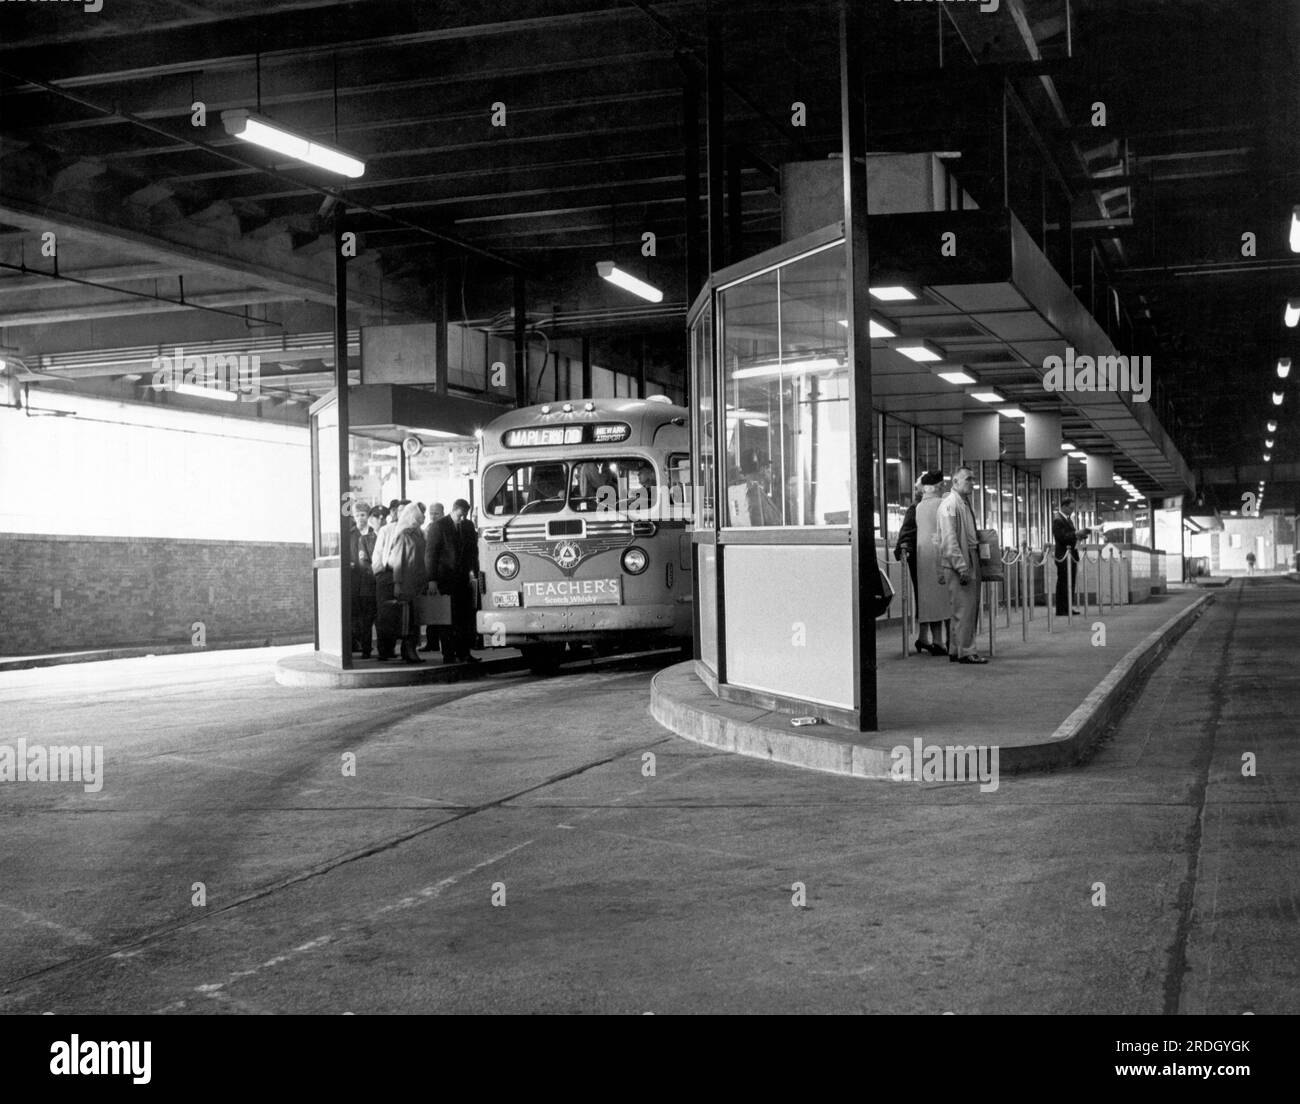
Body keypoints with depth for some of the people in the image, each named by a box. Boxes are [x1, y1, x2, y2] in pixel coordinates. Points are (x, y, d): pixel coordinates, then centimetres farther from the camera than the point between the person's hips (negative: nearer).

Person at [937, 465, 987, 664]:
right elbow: (949, 539, -18)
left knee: (970, 607, 12)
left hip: (969, 561, 10)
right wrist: (961, 567, -21)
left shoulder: (964, 503, 19)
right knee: (964, 608, -9)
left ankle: (955, 650, 18)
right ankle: (965, 652, -6)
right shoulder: (950, 504, -12)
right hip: (957, 563, -10)